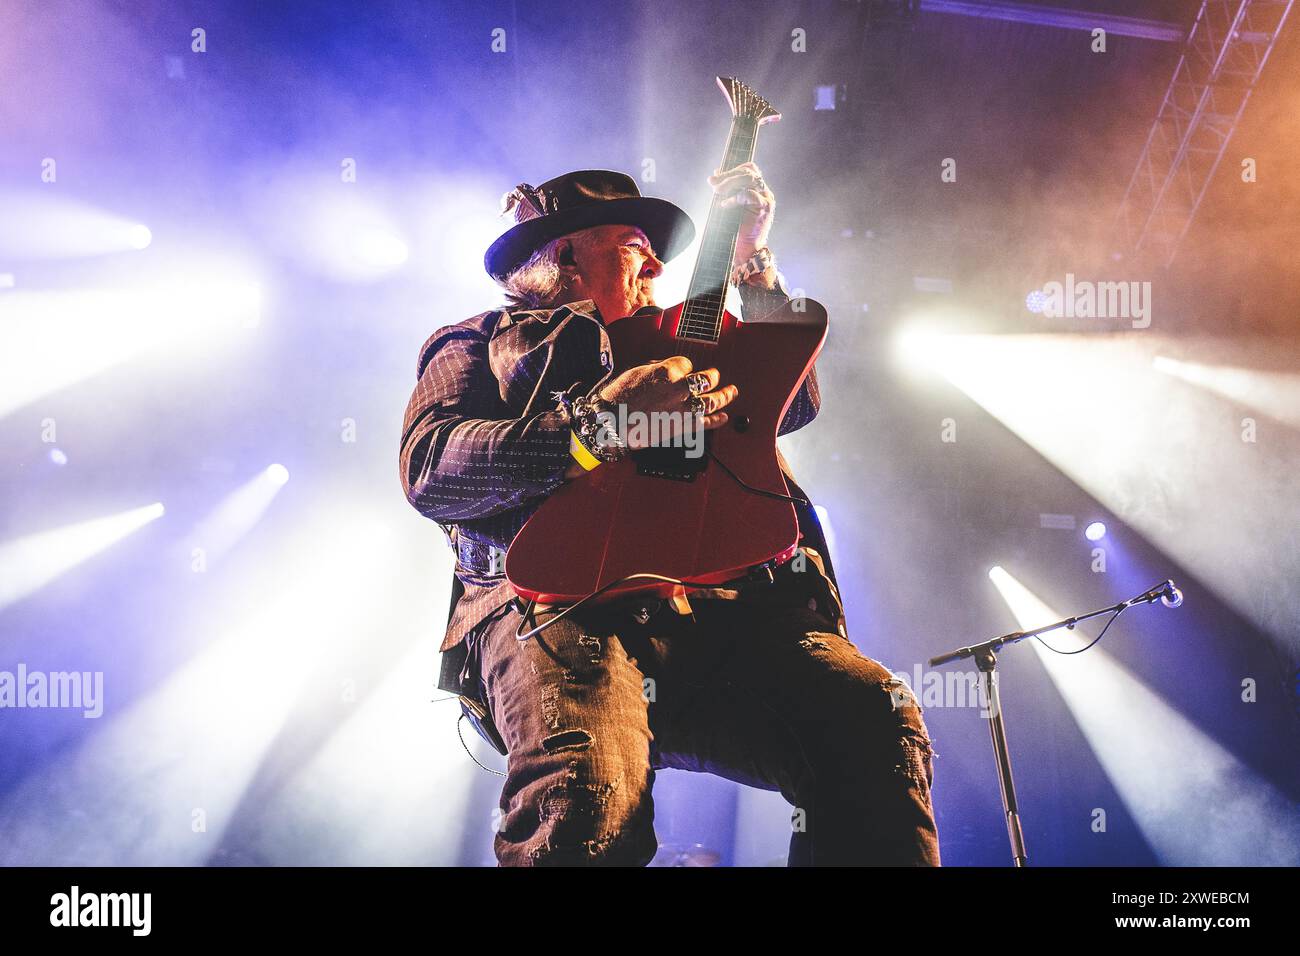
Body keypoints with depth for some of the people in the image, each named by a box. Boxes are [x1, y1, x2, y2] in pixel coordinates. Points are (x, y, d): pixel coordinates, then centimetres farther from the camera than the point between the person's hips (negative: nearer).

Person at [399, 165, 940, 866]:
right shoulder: (478, 345, 21)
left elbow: (796, 399, 29)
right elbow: (428, 468, -1)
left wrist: (751, 259, 25)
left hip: (722, 609, 5)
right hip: (559, 605, -4)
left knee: (878, 723, -23)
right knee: (590, 787, -38)